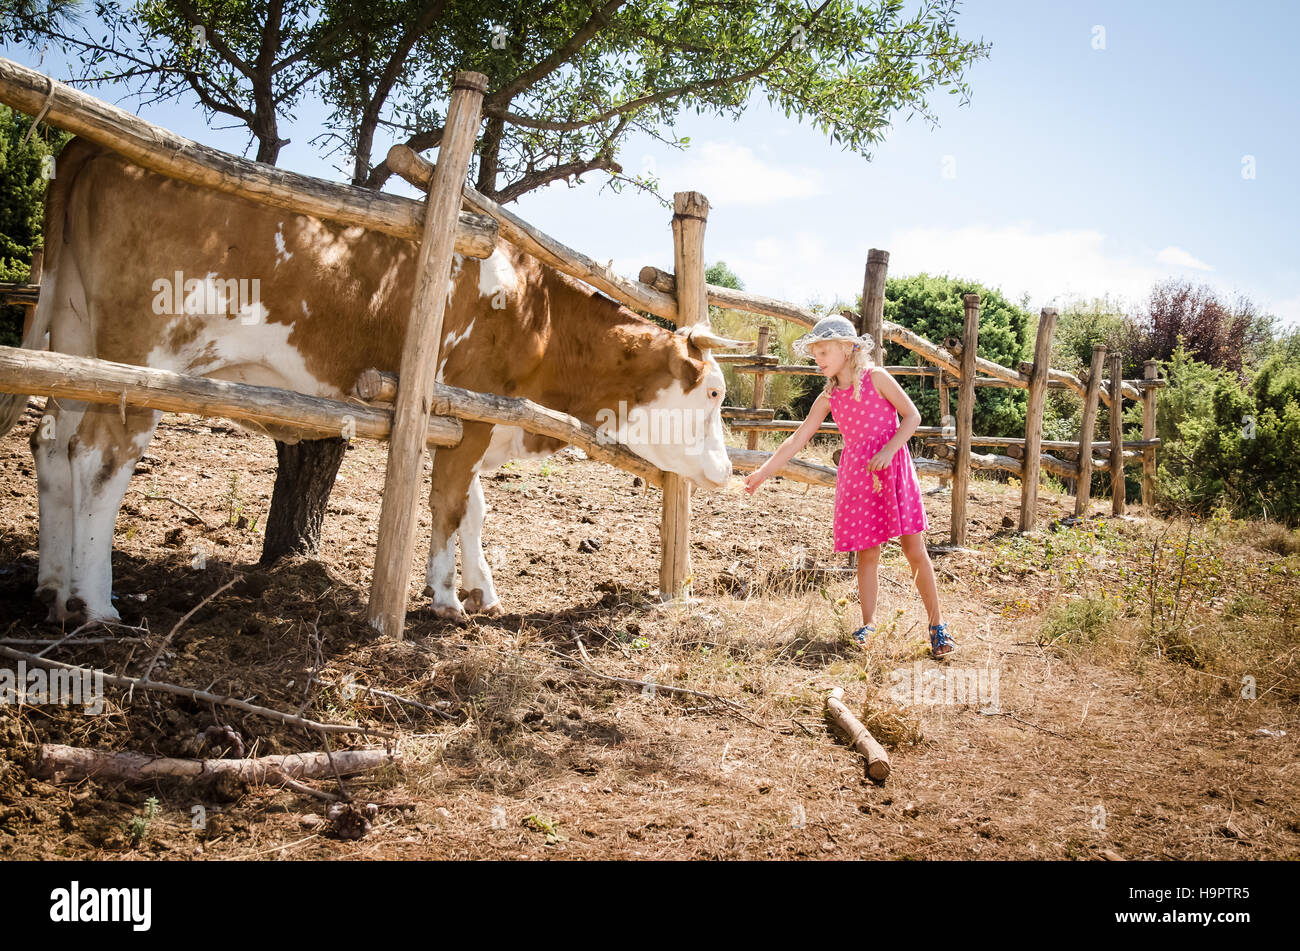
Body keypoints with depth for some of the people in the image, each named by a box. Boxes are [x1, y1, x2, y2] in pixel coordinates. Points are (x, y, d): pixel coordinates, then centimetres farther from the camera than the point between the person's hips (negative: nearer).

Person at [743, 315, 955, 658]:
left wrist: (888, 450, -17)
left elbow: (912, 415, -4)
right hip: (857, 476, 3)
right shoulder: (828, 398, 6)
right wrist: (762, 472, 3)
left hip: (893, 469, -3)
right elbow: (796, 440, 7)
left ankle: (937, 624, 9)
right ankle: (868, 623, 16)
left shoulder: (876, 378, -4)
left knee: (915, 549, -2)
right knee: (867, 553, 4)